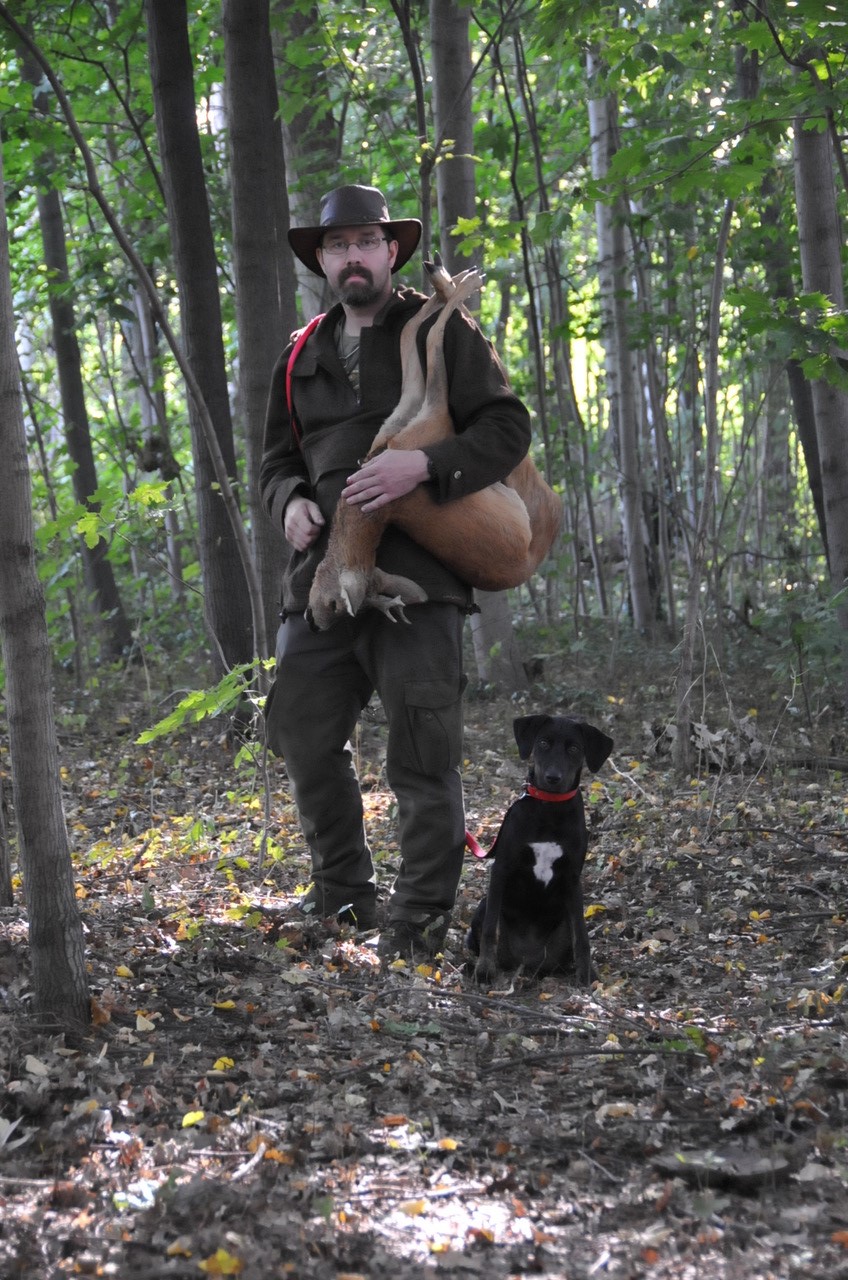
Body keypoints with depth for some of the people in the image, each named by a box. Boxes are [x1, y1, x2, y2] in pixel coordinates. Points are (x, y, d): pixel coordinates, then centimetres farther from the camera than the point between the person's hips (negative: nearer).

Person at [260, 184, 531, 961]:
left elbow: (508, 428, -4)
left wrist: (422, 466, -20)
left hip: (416, 574, -5)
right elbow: (277, 459, 25)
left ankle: (422, 919, 4)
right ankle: (344, 894, 24)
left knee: (422, 751, -6)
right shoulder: (302, 360, 18)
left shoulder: (441, 332, 3)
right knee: (304, 732, 7)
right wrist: (290, 503, 1)